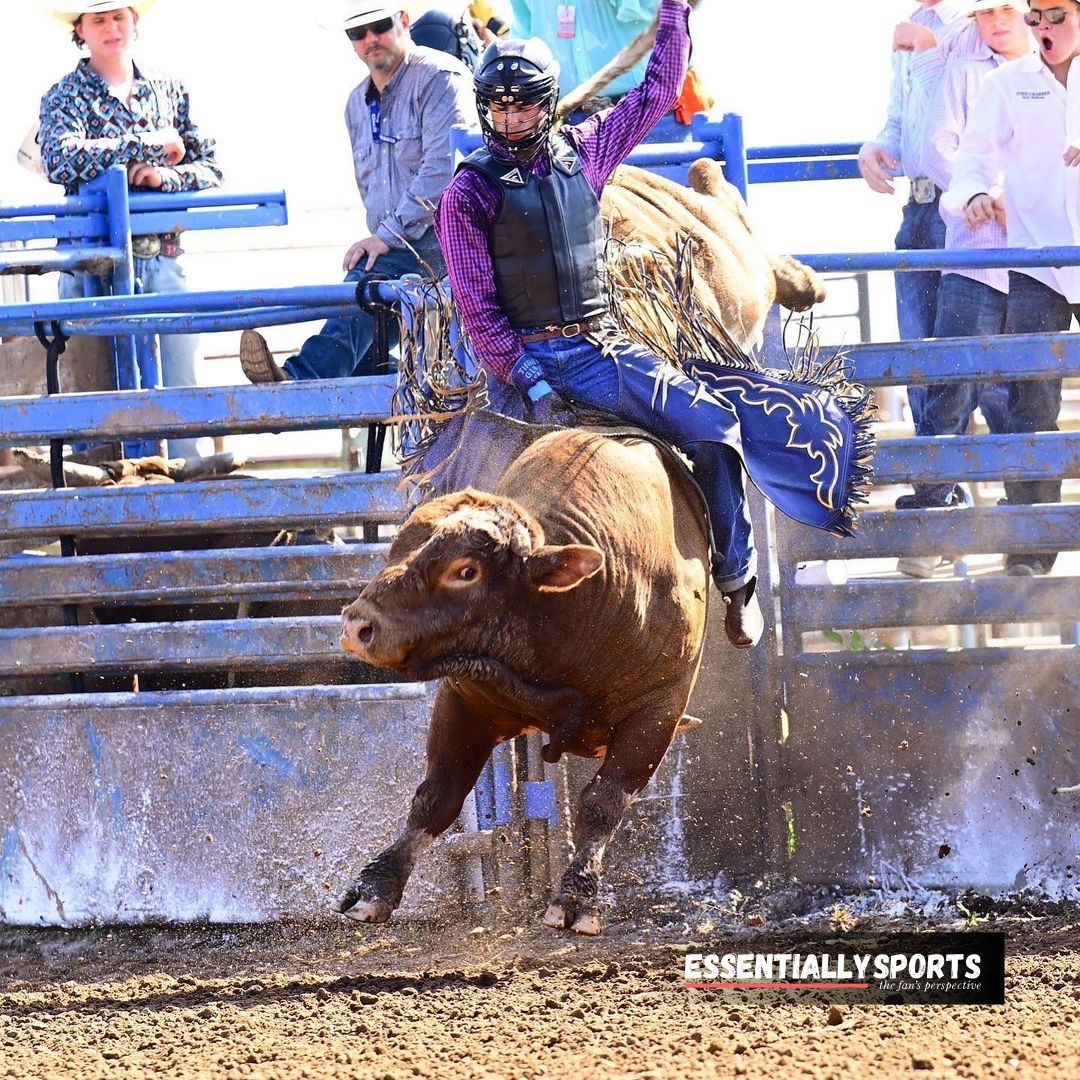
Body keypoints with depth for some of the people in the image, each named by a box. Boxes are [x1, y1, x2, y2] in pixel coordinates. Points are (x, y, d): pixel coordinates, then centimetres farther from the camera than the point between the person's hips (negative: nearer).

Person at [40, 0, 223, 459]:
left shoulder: (168, 91, 13)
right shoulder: (66, 96, 3)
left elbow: (209, 170, 11)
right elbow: (60, 160, -17)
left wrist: (167, 176, -11)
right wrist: (148, 144, -14)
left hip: (163, 261, 3)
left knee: (180, 389, 1)